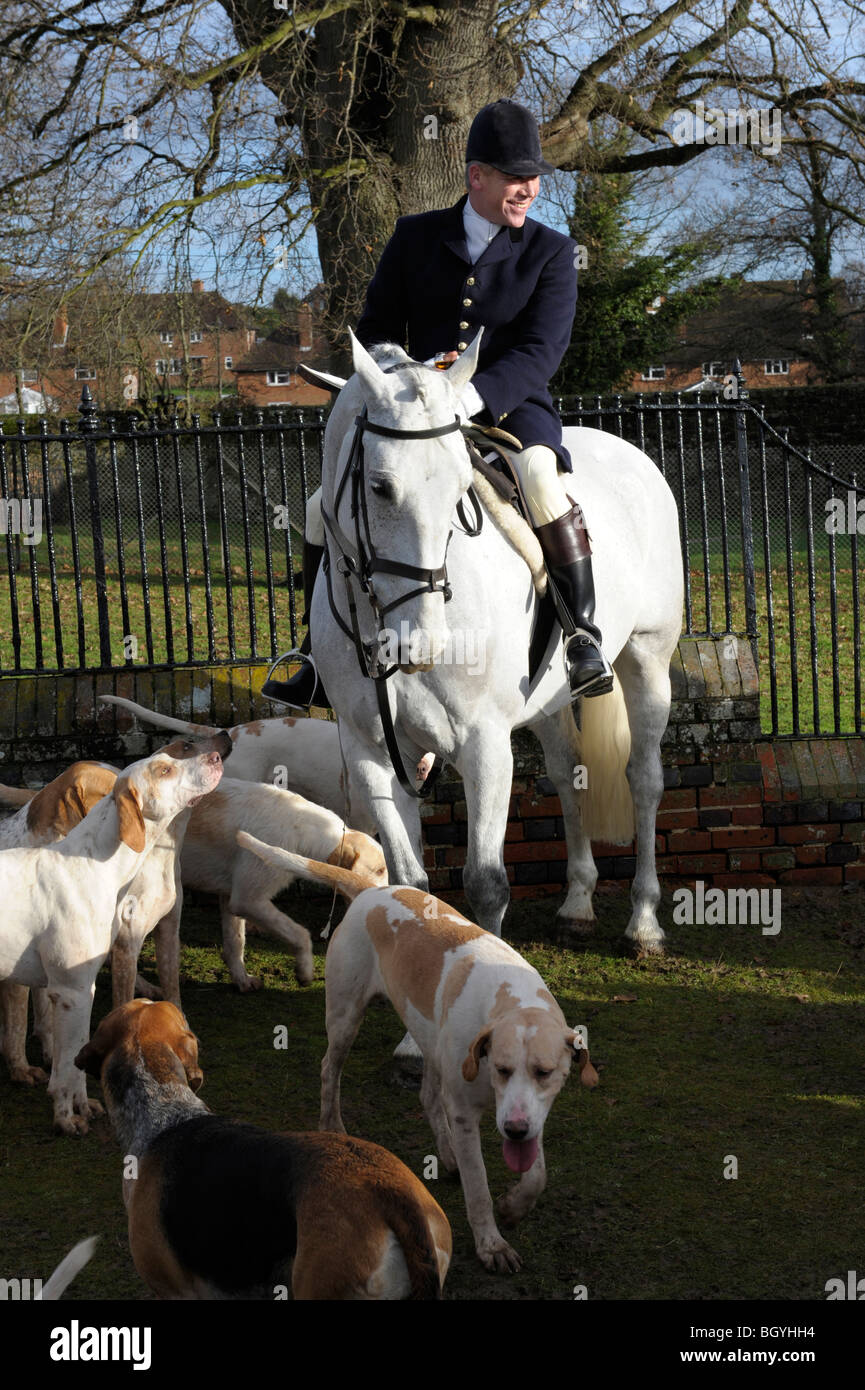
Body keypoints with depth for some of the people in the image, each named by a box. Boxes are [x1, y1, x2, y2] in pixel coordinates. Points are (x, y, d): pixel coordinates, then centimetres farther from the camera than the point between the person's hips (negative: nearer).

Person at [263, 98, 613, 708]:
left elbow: (541, 350, -13)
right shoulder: (415, 238, 7)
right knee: (326, 507, -6)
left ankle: (584, 636, -28)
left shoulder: (551, 252, -1)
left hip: (510, 406, -4)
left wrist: (471, 397, -30)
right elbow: (377, 331, 11)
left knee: (539, 476, -38)